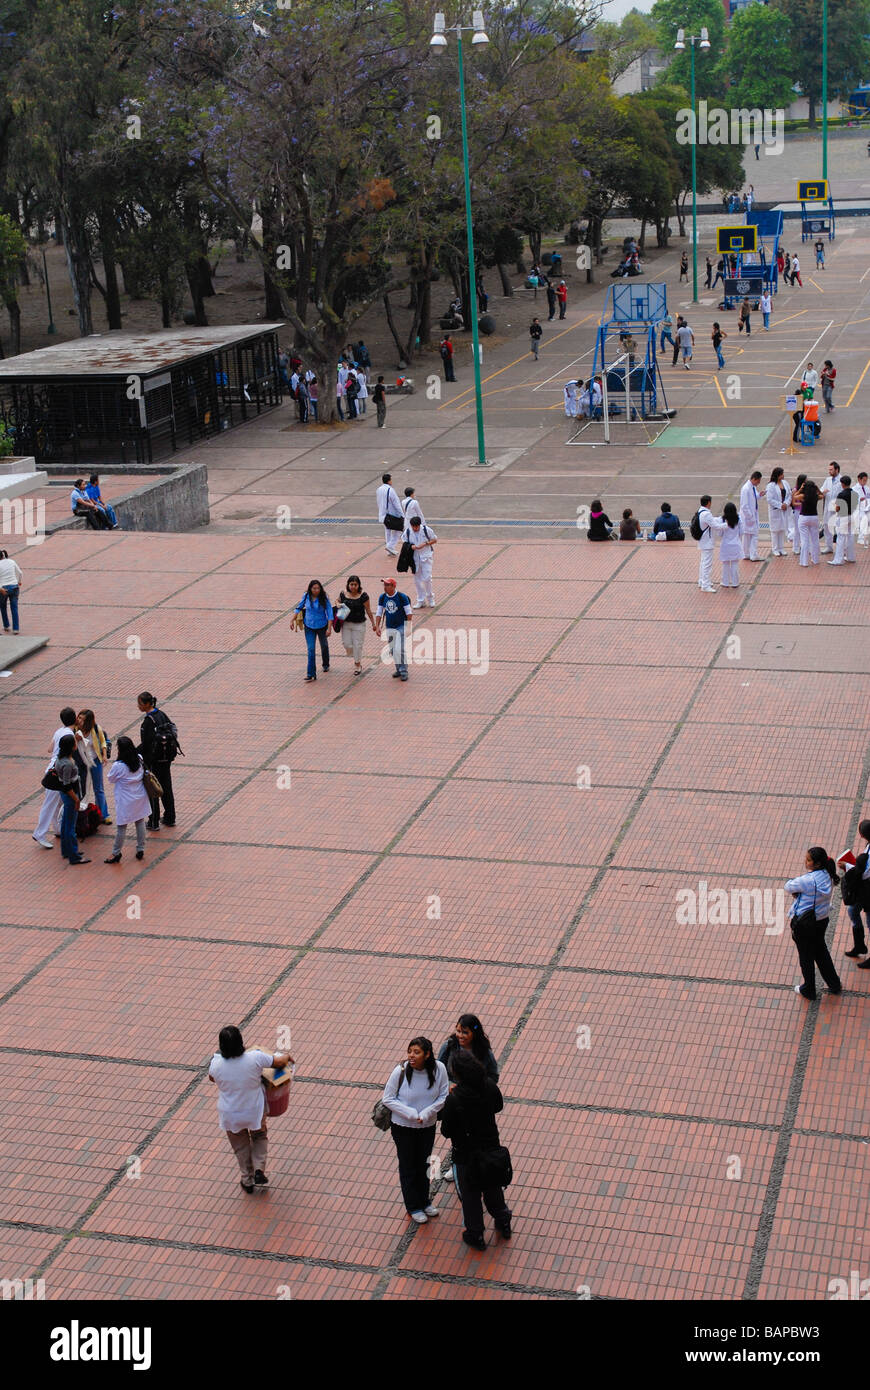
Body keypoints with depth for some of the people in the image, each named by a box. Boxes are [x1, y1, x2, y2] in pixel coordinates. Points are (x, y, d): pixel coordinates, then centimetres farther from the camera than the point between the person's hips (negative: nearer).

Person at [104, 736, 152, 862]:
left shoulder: (118, 766, -24)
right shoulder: (140, 759, -9)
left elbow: (111, 779, -7)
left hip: (126, 801, -5)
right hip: (140, 797, 5)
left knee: (121, 827, 6)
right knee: (140, 823, 16)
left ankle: (116, 853, 17)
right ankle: (140, 850, 25)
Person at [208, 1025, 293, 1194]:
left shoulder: (217, 1064, -23)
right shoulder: (255, 1058, -25)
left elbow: (211, 1078, 2)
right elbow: (279, 1062, -8)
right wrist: (286, 1057, 15)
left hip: (231, 1115, 0)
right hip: (255, 1111, 0)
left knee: (241, 1147, 24)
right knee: (260, 1138, 29)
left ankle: (247, 1181, 35)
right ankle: (259, 1171, 16)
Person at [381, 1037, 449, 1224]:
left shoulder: (439, 1069, -18)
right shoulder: (400, 1071, -24)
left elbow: (443, 1096, -7)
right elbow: (388, 1099, -14)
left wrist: (427, 1113, -21)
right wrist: (410, 1113, -24)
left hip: (428, 1126, 2)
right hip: (403, 1127, -2)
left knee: (424, 1164, 21)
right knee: (408, 1166, 13)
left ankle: (424, 1201, 44)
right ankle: (414, 1207, 33)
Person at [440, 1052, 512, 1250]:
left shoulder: (453, 1100, -31)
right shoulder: (489, 1087, -16)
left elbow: (446, 1131, -18)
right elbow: (498, 1107, 5)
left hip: (466, 1154, -4)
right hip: (491, 1146, 4)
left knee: (470, 1194, 17)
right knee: (492, 1186, 28)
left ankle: (475, 1236, 32)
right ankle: (503, 1223, 46)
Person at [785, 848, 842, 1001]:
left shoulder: (808, 880, -30)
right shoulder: (825, 875, -5)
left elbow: (788, 887, -14)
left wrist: (796, 879, 2)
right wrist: (798, 892, -10)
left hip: (804, 923, -7)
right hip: (822, 919, 7)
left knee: (806, 957, 13)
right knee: (821, 951, 26)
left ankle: (808, 990, 30)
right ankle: (835, 985, 36)